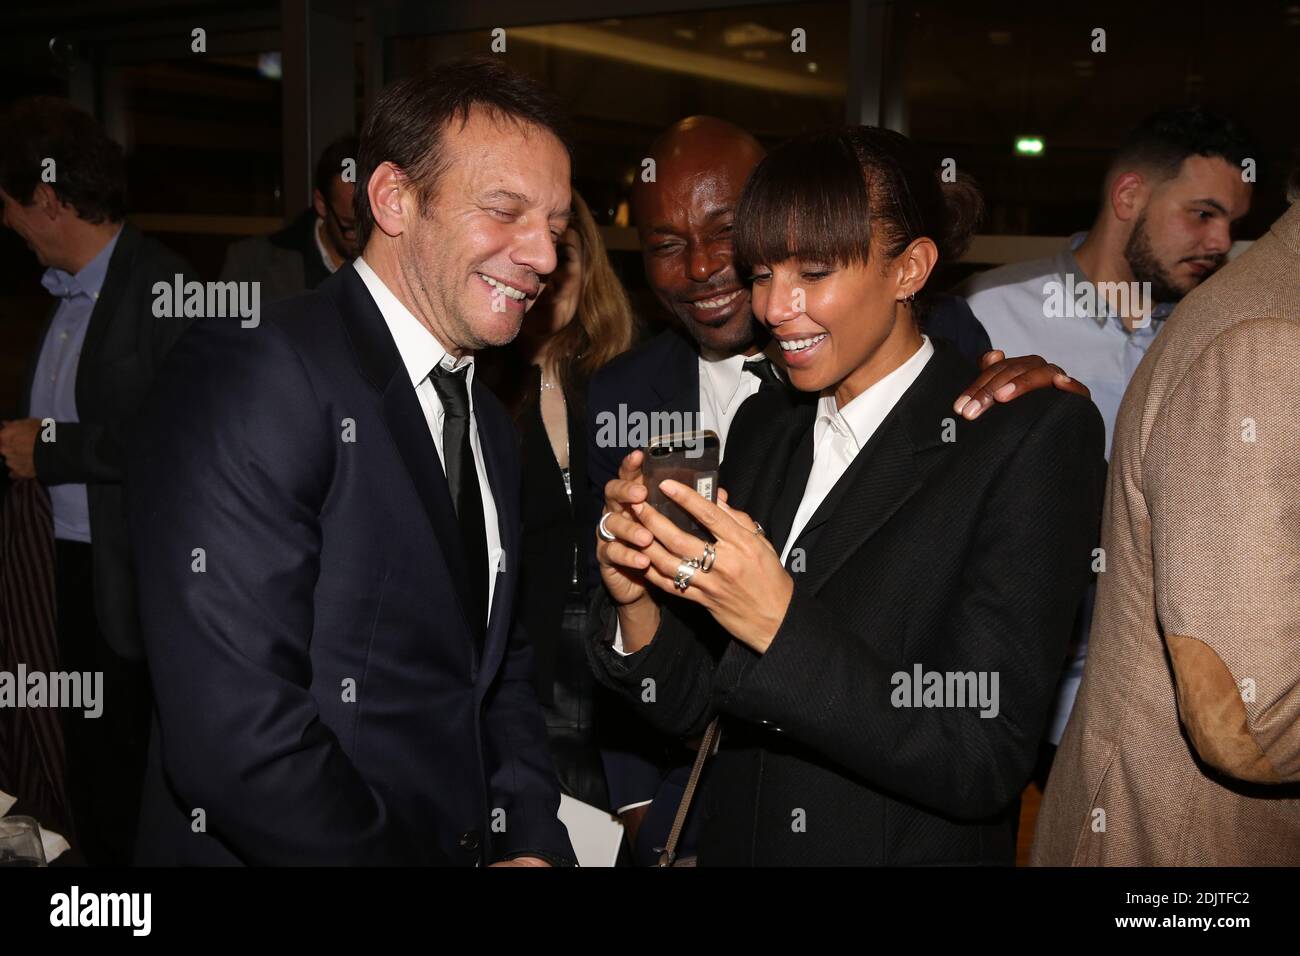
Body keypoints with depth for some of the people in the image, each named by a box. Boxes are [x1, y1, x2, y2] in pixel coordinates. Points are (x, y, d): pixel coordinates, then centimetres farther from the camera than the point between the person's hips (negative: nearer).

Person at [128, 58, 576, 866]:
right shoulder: (249, 375, -19)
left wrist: (530, 843, -3)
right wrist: (426, 856, -17)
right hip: (289, 849, -7)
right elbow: (234, 736, -27)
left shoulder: (492, 429, 8)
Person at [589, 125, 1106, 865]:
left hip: (914, 846, -5)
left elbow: (986, 760, -21)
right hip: (736, 840, 5)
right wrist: (638, 603, -16)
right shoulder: (762, 428, 1)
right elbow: (694, 706, 2)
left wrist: (781, 625, -29)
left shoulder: (1035, 434, -15)